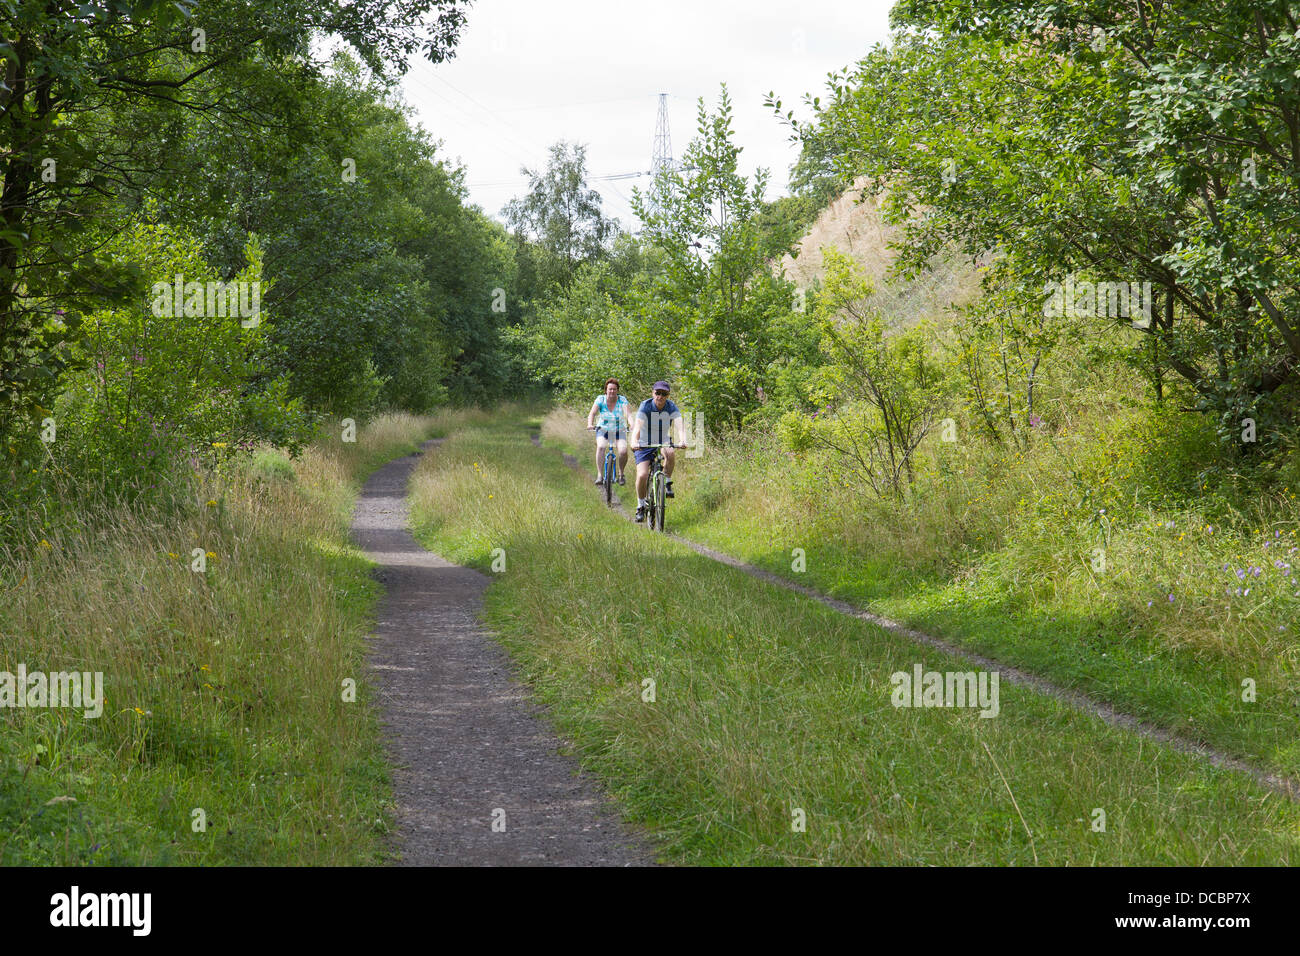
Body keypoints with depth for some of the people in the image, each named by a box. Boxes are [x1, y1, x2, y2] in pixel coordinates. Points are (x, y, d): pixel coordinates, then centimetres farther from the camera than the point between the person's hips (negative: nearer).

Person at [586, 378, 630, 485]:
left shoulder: (622, 400, -13)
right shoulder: (600, 399, -11)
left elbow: (627, 414, -24)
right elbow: (592, 413, -21)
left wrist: (632, 425, -45)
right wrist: (590, 424, -41)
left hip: (619, 431, 0)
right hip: (603, 429, 0)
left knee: (623, 451, -23)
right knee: (600, 447, -30)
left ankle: (621, 474, 2)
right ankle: (600, 475, -27)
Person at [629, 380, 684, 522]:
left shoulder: (672, 408, -12)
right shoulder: (645, 406, -17)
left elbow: (679, 425, -29)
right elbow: (637, 425, -32)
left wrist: (682, 440, -50)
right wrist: (634, 442, -51)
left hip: (664, 442, 1)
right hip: (645, 445, -1)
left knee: (670, 452, -35)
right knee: (642, 475, -18)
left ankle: (667, 483, -12)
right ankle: (641, 505, 5)